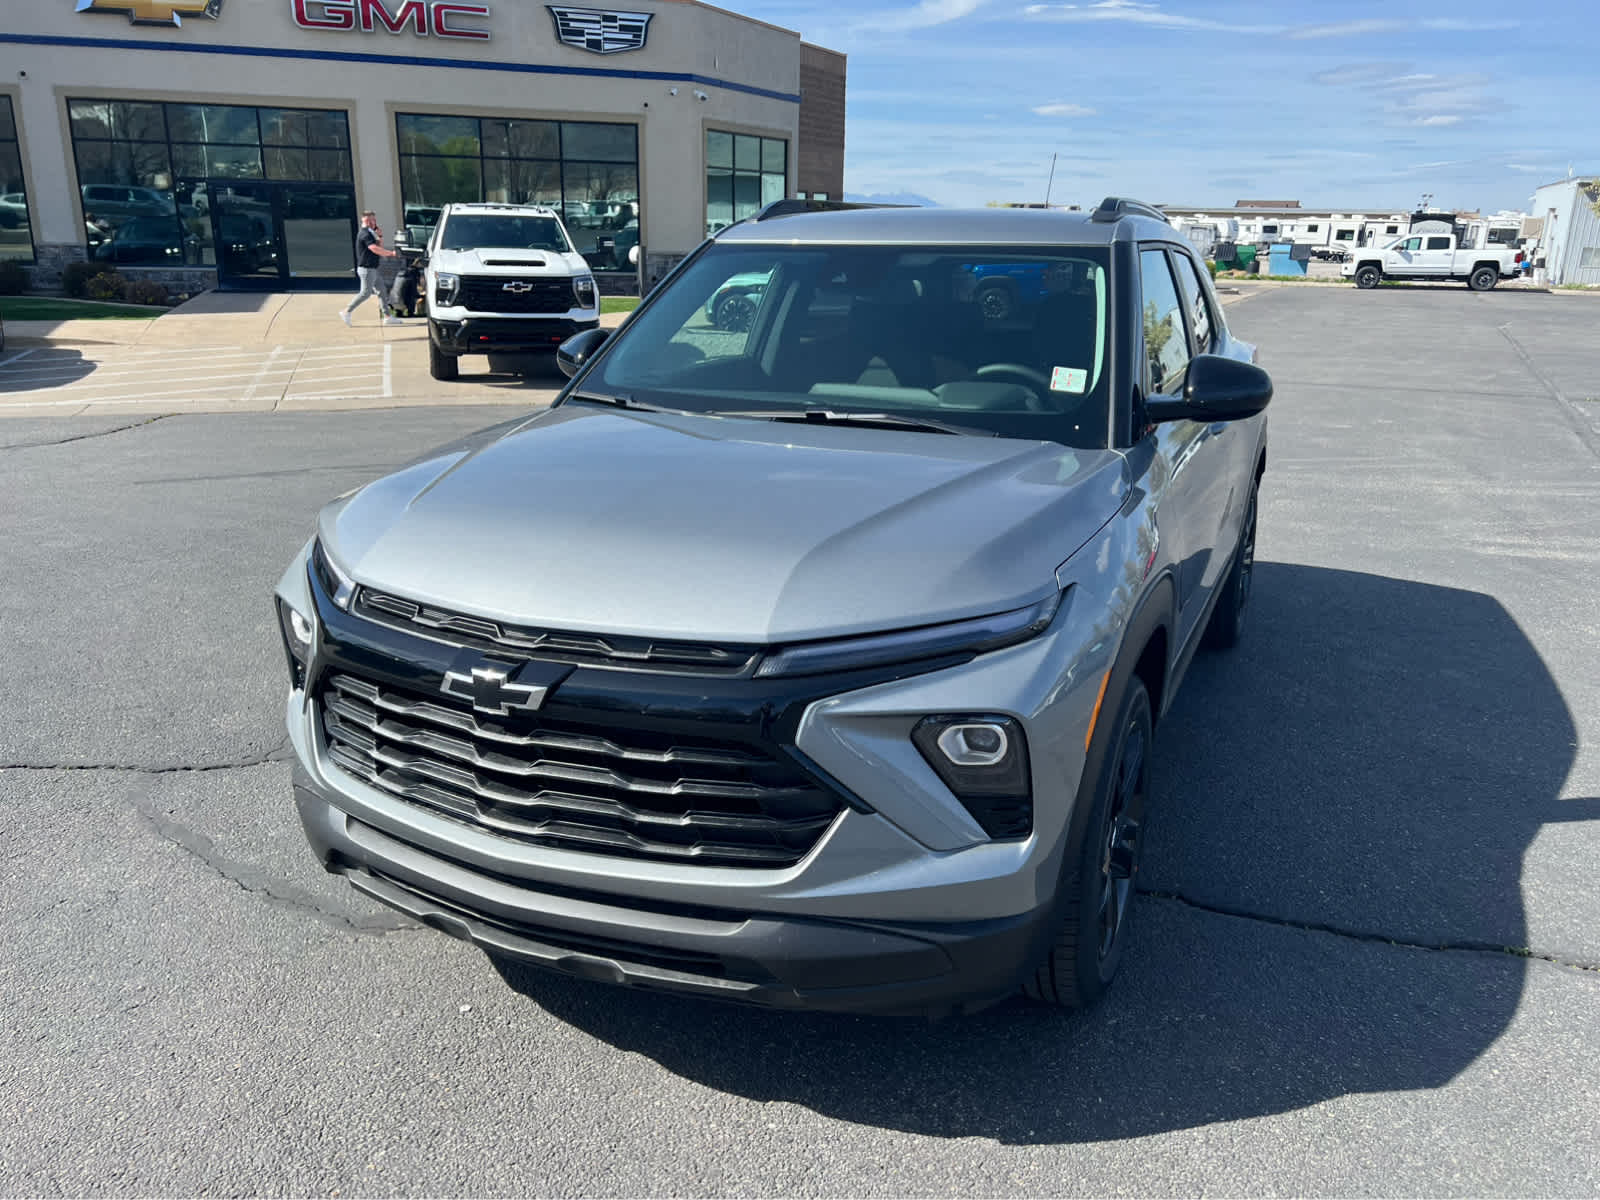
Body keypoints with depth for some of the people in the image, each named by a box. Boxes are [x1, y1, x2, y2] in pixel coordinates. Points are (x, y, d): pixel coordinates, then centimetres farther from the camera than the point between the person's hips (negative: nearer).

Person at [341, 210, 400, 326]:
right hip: (367, 269, -10)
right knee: (365, 293, -7)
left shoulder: (368, 233, 16)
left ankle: (387, 317, 9)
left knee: (381, 290, 9)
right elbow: (375, 249, -28)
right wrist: (391, 253, -26)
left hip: (371, 269, 10)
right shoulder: (365, 234, -16)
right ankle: (347, 312, 0)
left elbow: (379, 246, 20)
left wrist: (380, 237, 4)